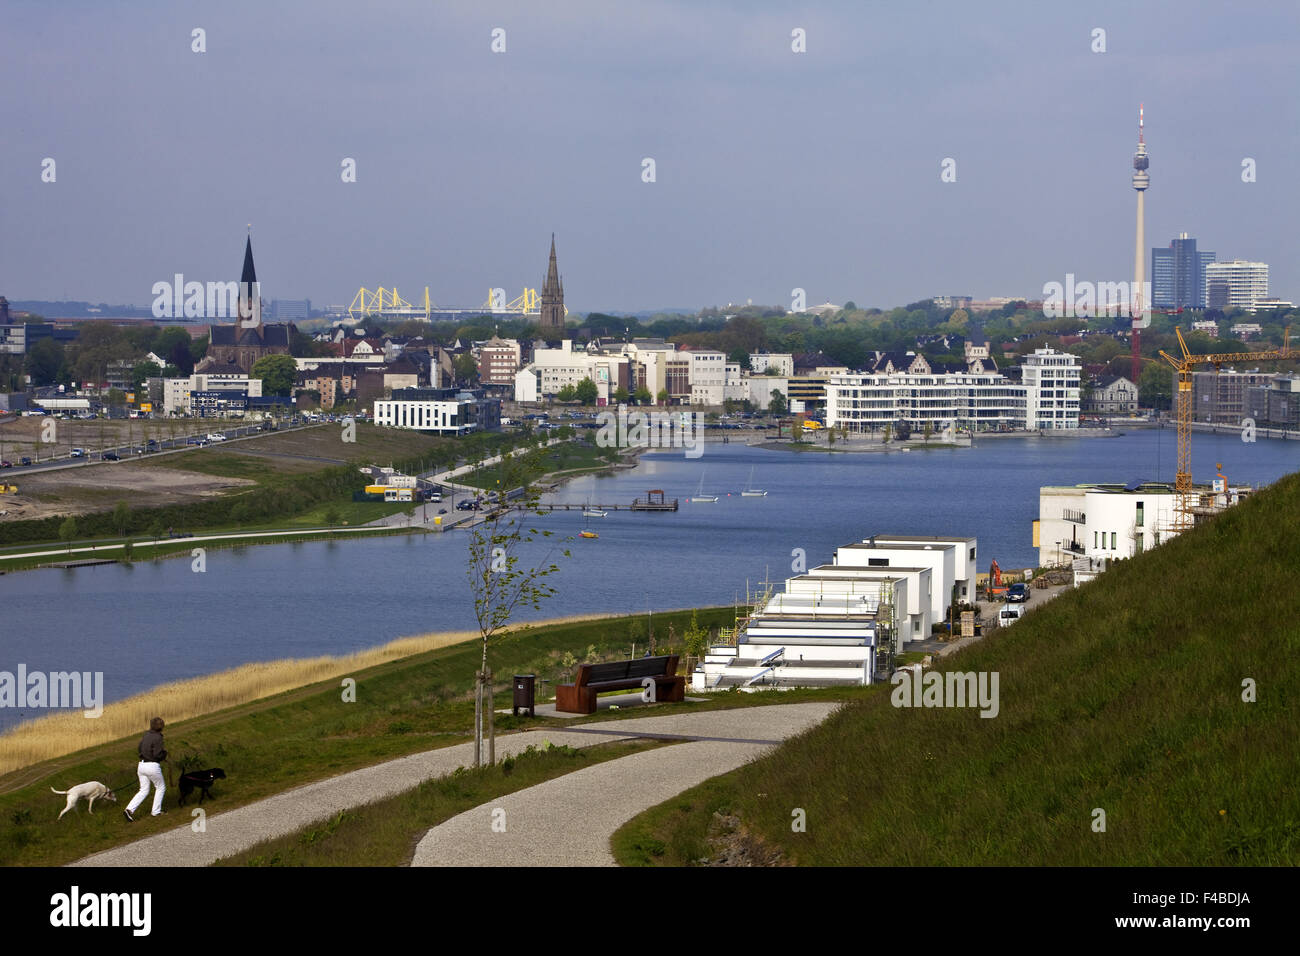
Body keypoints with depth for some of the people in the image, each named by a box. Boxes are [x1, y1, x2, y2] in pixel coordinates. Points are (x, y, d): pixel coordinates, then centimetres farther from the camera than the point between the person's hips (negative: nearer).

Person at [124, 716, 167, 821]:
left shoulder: (146, 735, 8)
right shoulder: (158, 738, -15)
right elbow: (157, 755, -20)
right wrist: (165, 753, 3)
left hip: (141, 764, 7)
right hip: (153, 766, -7)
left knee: (144, 791, 13)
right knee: (161, 787, 17)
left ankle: (129, 809, -2)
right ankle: (156, 811, 20)